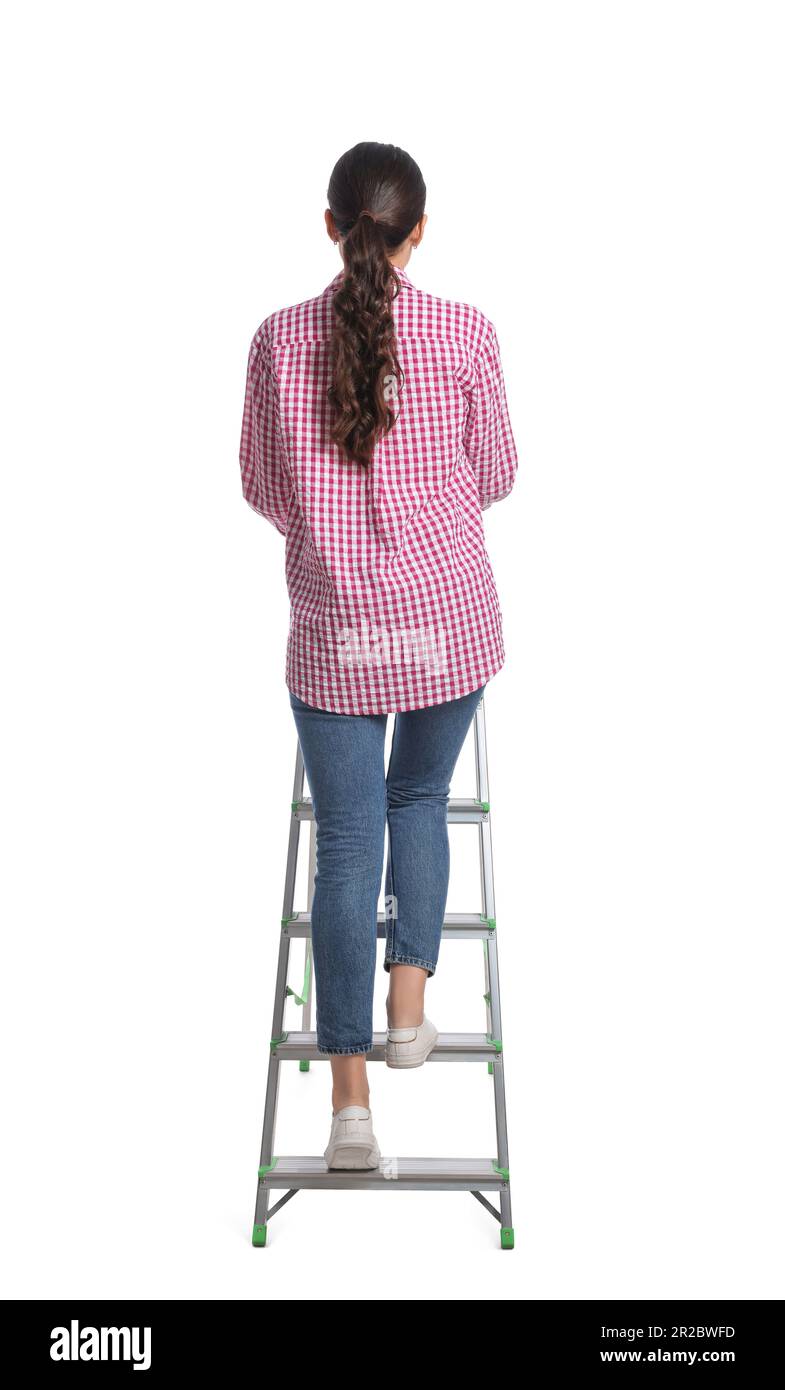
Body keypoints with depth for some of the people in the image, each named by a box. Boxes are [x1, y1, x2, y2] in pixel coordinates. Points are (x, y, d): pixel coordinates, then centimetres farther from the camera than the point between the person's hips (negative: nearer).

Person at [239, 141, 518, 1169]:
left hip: (335, 629, 0)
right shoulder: (467, 334, -7)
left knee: (346, 843, 6)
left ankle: (351, 1098, 7)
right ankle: (410, 1007, 23)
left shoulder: (280, 340, -4)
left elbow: (262, 489, 4)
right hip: (450, 620, 0)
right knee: (421, 800, 24)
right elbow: (495, 477, 4)